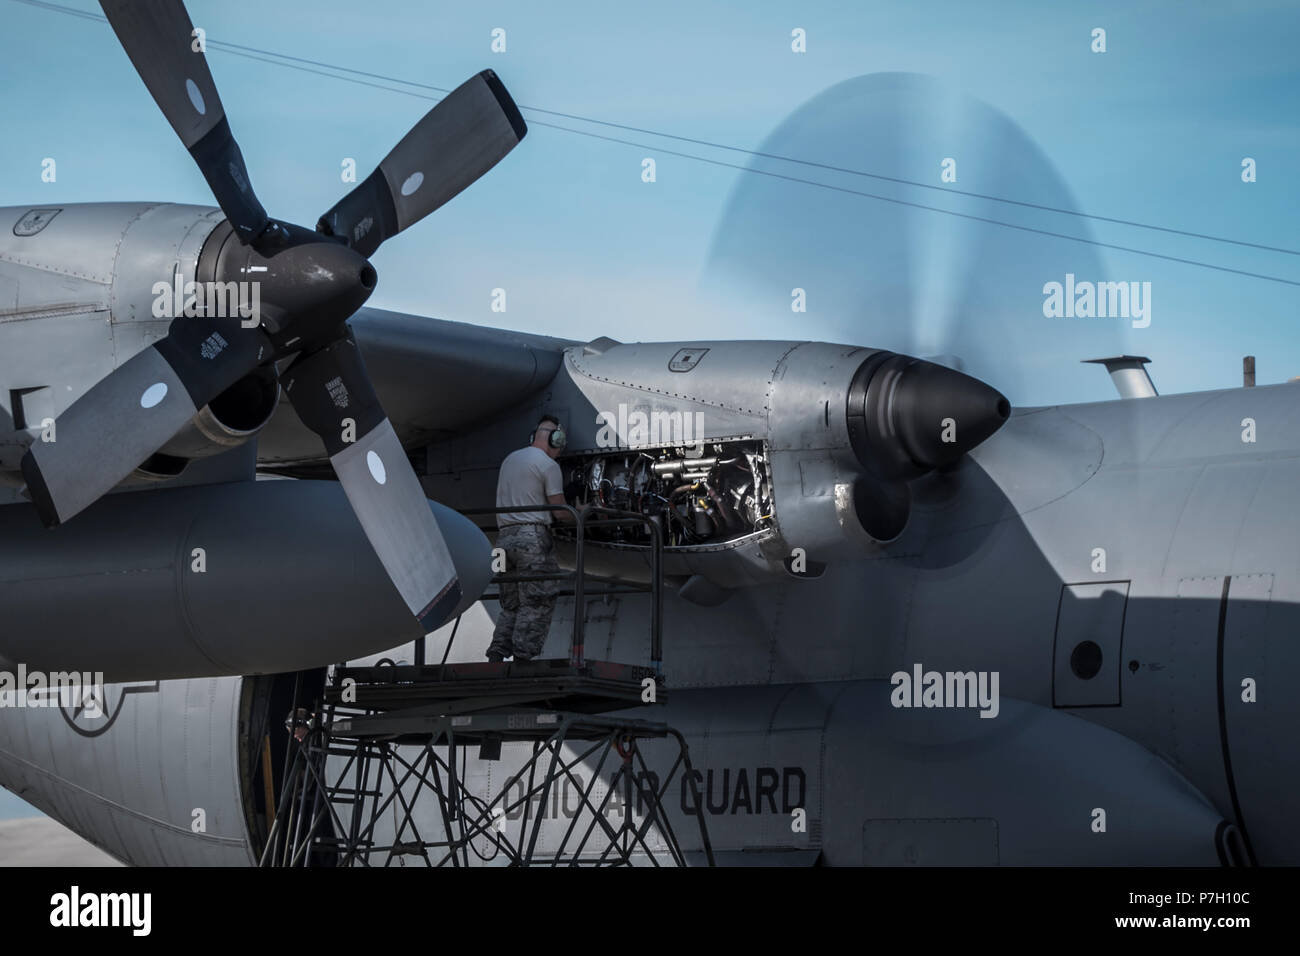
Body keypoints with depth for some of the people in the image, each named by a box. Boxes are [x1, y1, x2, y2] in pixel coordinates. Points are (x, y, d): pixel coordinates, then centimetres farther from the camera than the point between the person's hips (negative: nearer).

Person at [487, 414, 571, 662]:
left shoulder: (509, 459, 19)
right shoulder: (548, 465, -3)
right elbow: (560, 510, -5)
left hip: (504, 537, 7)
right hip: (533, 537, -7)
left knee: (511, 604, 11)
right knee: (537, 604, -5)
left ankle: (496, 655, 0)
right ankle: (523, 656, -12)